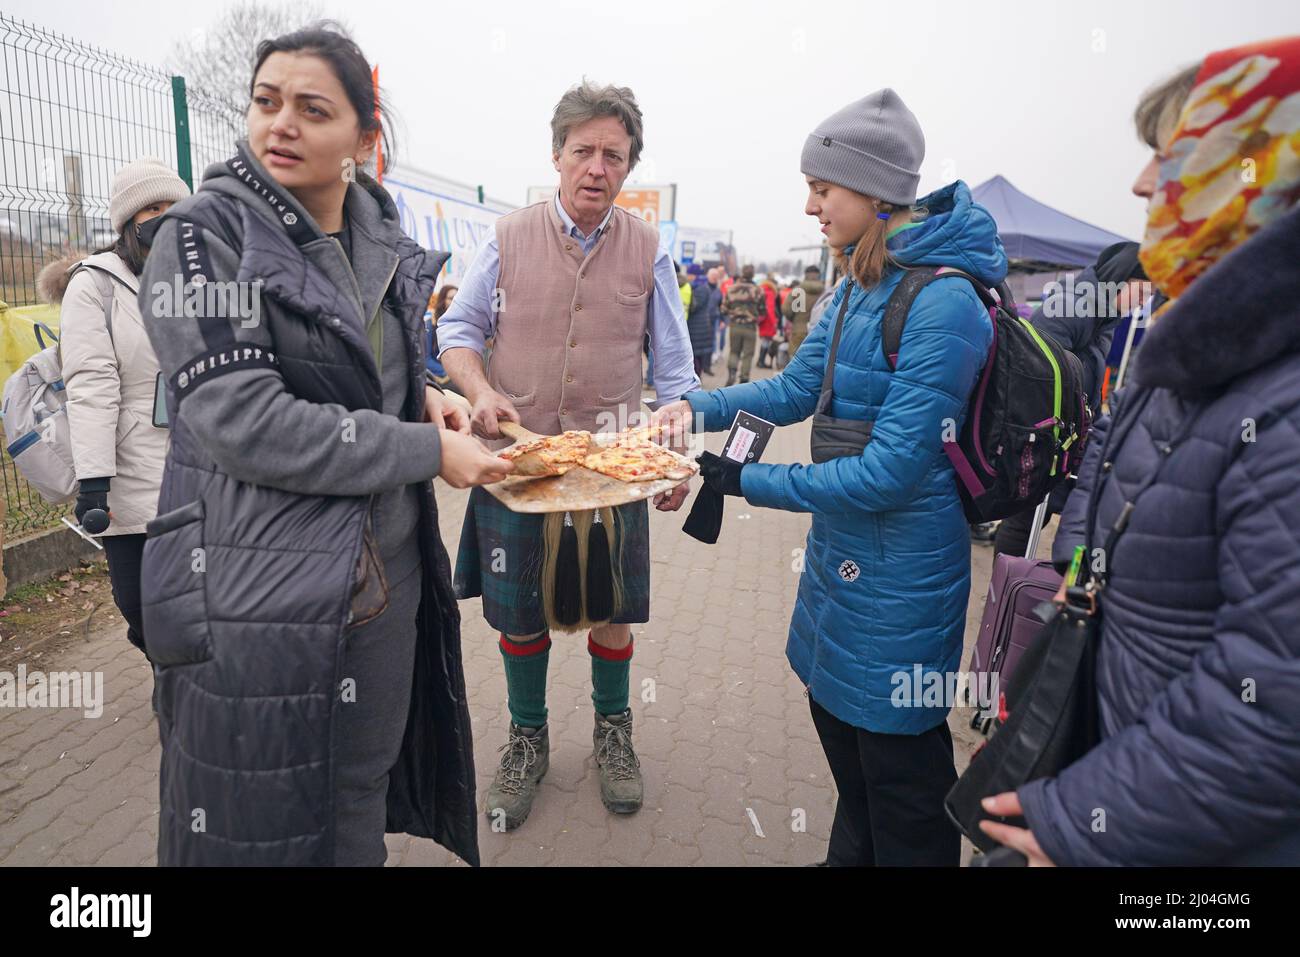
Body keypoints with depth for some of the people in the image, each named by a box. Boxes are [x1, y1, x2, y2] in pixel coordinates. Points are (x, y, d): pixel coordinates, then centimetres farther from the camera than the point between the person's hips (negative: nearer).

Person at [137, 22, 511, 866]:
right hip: (261, 595, -5)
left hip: (386, 578, 6)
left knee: (360, 805, 21)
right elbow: (244, 424, -20)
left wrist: (417, 393, 1)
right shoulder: (204, 235, -10)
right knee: (262, 828, 11)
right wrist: (427, 451, -17)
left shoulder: (379, 239, 8)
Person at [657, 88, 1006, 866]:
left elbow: (889, 471, -25)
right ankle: (850, 854, 51)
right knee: (838, 724, 26)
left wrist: (744, 480, -22)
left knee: (900, 771, 11)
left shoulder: (943, 305, -23)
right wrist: (698, 407, -3)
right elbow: (797, 389, 11)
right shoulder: (857, 288, 4)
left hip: (897, 572, -9)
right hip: (839, 550, 9)